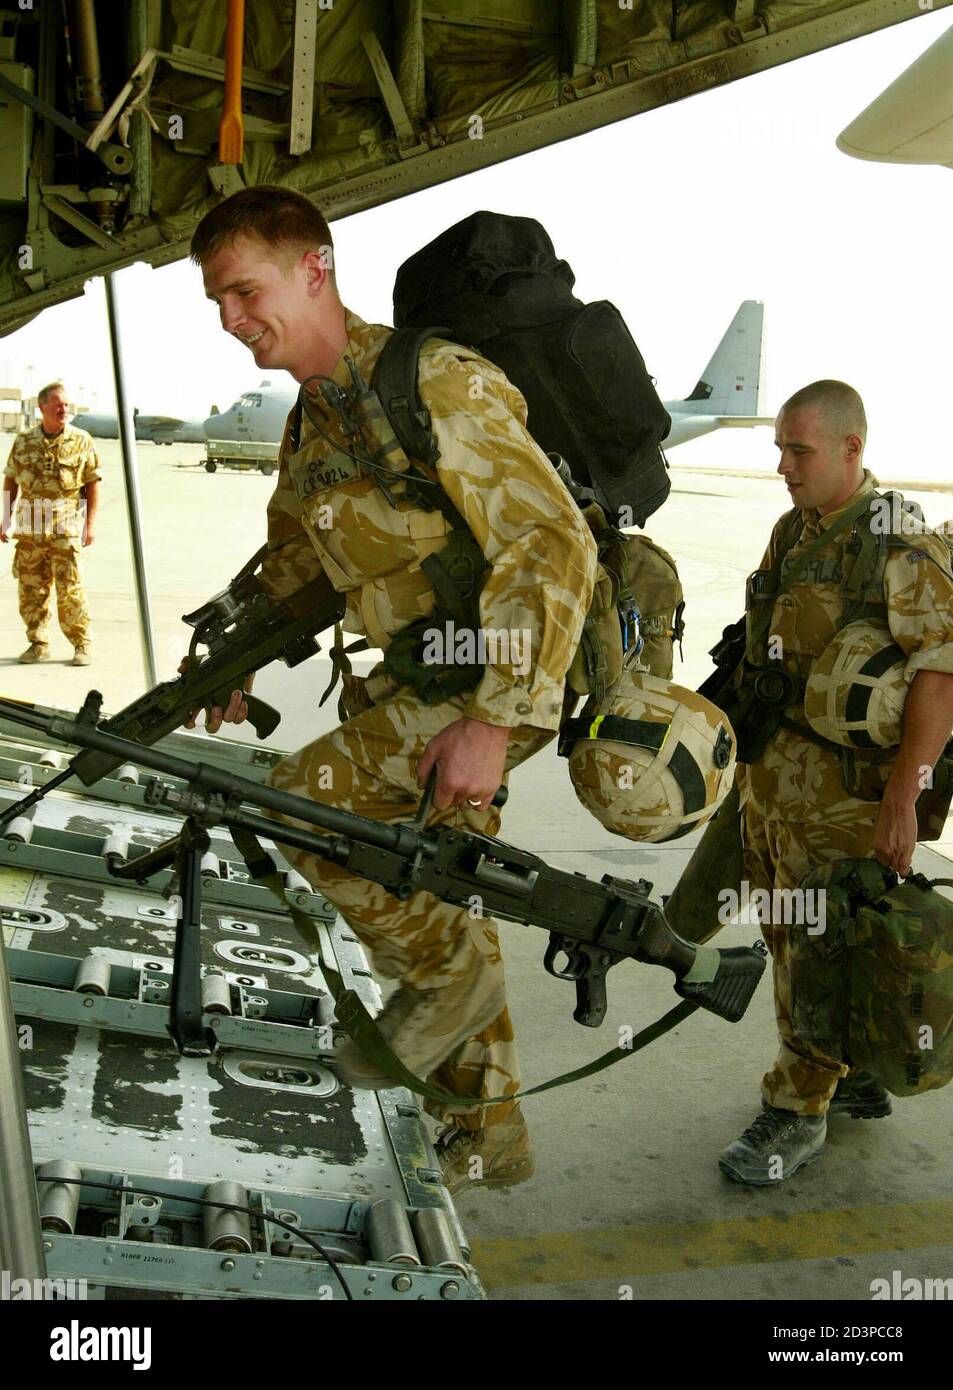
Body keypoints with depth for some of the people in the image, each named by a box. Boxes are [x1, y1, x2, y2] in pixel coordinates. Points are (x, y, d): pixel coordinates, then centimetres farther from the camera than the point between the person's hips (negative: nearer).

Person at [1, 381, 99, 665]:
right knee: (31, 588, 5)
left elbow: (92, 482, 3)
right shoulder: (24, 441, 8)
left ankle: (81, 645, 6)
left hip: (66, 526, -3)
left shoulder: (81, 440, 1)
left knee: (70, 588, -6)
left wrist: (90, 523, -2)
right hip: (30, 526, 3)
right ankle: (38, 644, 16)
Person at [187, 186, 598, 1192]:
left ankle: (447, 972, 2)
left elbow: (556, 545, -27)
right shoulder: (313, 418, 8)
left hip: (507, 668, -9)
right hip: (417, 675, 9)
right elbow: (291, 555, 25)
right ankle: (488, 1135, 29)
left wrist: (492, 721, -31)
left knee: (307, 799, -22)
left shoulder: (437, 385, -20)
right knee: (436, 895, 13)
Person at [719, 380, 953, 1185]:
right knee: (790, 936, 17)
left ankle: (797, 1113, 15)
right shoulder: (794, 533, 10)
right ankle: (857, 1072, 36)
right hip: (774, 774, 8)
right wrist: (754, 757, 18)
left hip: (843, 788, -8)